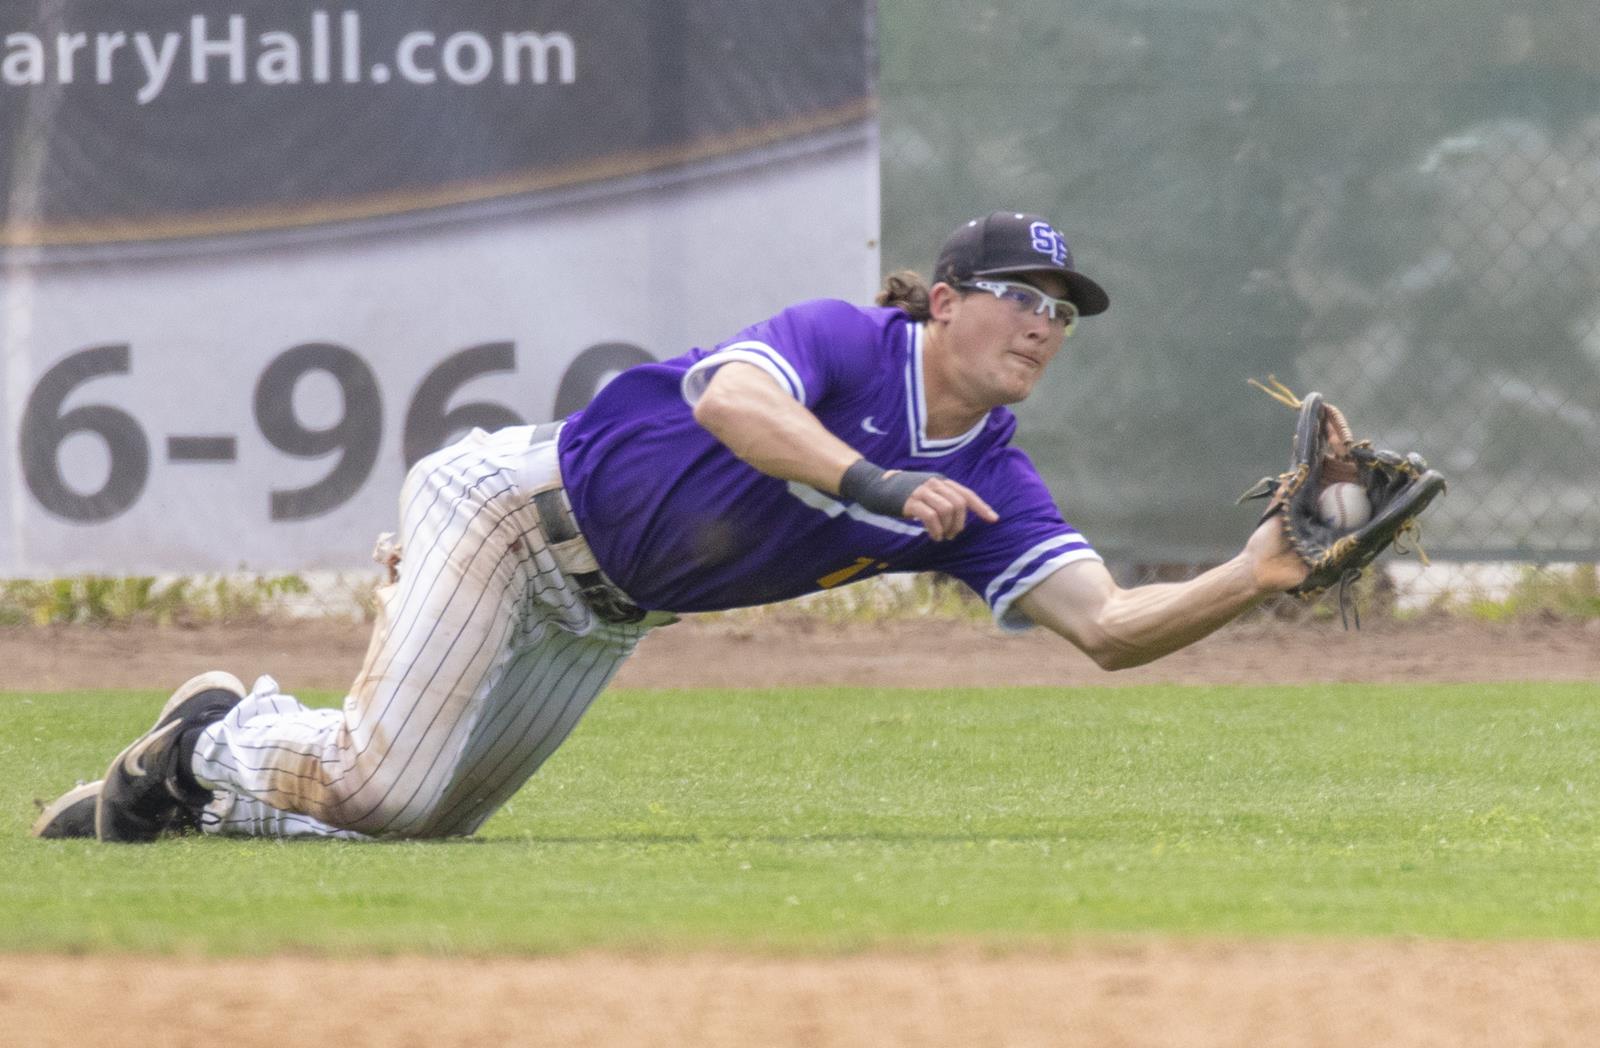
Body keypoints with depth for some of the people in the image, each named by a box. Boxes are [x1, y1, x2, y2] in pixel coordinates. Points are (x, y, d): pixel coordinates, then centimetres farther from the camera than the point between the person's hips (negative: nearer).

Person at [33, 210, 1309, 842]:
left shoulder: (993, 494, -7)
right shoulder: (845, 341, -22)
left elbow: (1110, 625, -17)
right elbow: (732, 399, -42)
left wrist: (1255, 578, -32)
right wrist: (875, 485, -53)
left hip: (611, 611, 7)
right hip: (526, 503, -7)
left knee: (426, 815, 7)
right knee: (380, 789, -16)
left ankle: (221, 759, 30)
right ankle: (218, 741, 14)